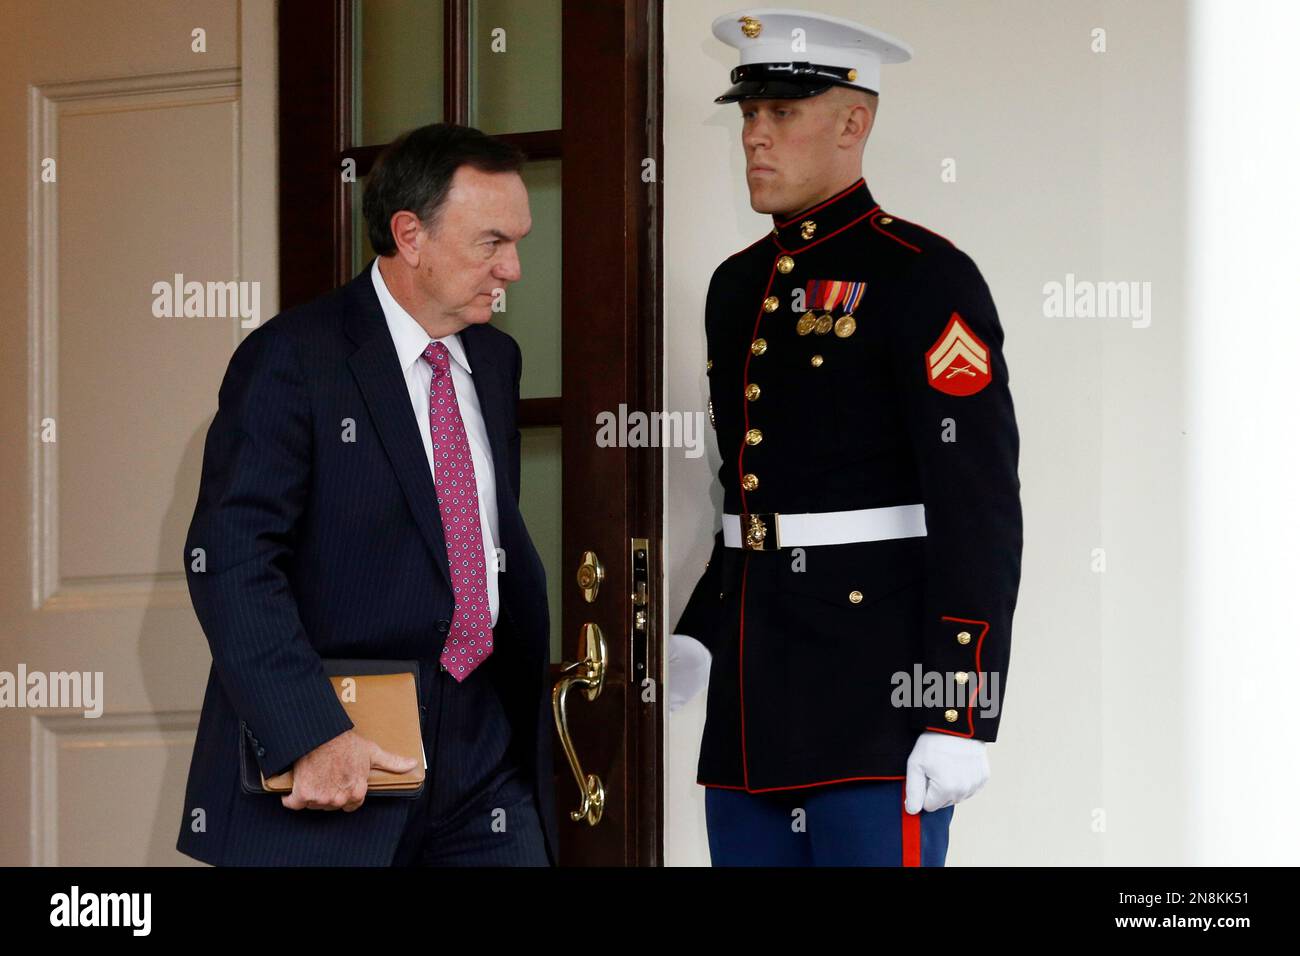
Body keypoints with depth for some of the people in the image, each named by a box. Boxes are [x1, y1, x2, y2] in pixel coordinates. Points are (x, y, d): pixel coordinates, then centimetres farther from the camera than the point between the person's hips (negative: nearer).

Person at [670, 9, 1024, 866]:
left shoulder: (923, 277, -8)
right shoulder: (738, 286, 16)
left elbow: (979, 511, -13)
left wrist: (960, 718, -19)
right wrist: (695, 637, 14)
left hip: (876, 696, -8)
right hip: (754, 701, 8)